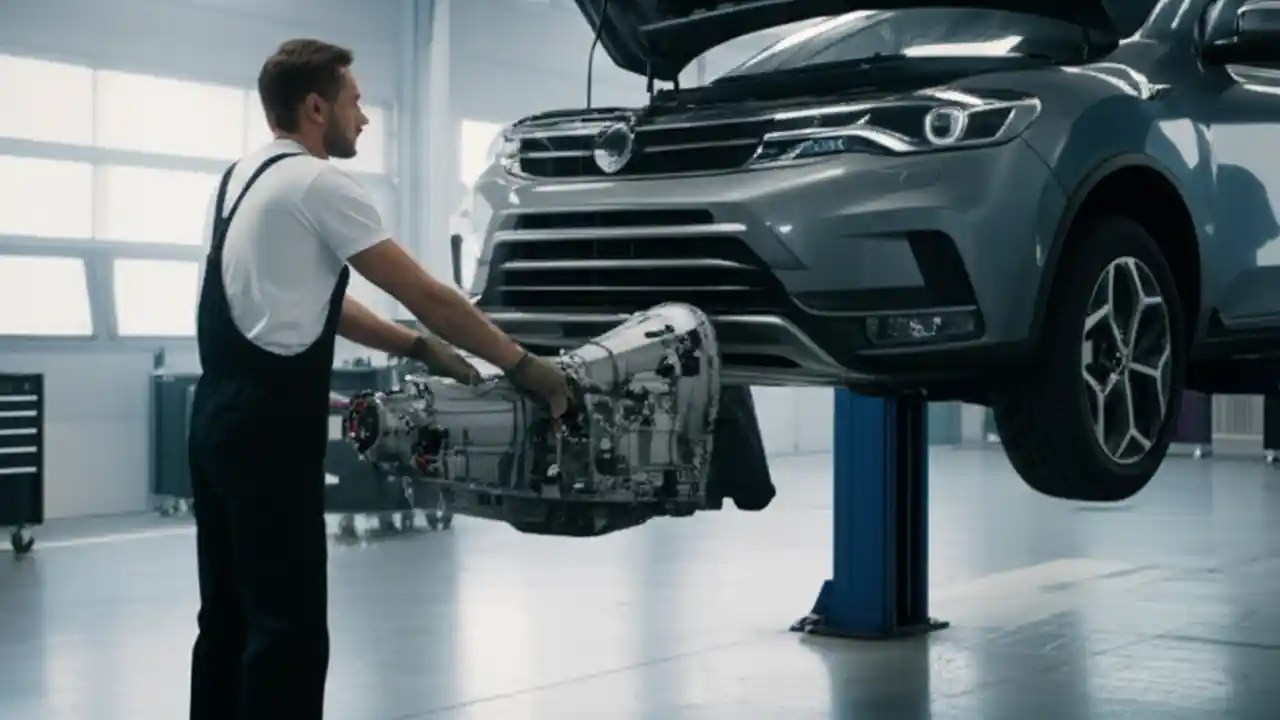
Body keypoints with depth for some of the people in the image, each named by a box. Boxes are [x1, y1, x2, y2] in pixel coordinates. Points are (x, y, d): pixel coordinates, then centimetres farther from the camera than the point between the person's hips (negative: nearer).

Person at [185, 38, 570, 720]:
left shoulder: (243, 176, 17)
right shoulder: (317, 184, -11)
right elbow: (426, 295, -11)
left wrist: (421, 348, 15)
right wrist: (522, 364, -1)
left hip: (220, 414, 10)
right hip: (269, 422, -10)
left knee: (229, 619, 14)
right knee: (289, 627, -7)